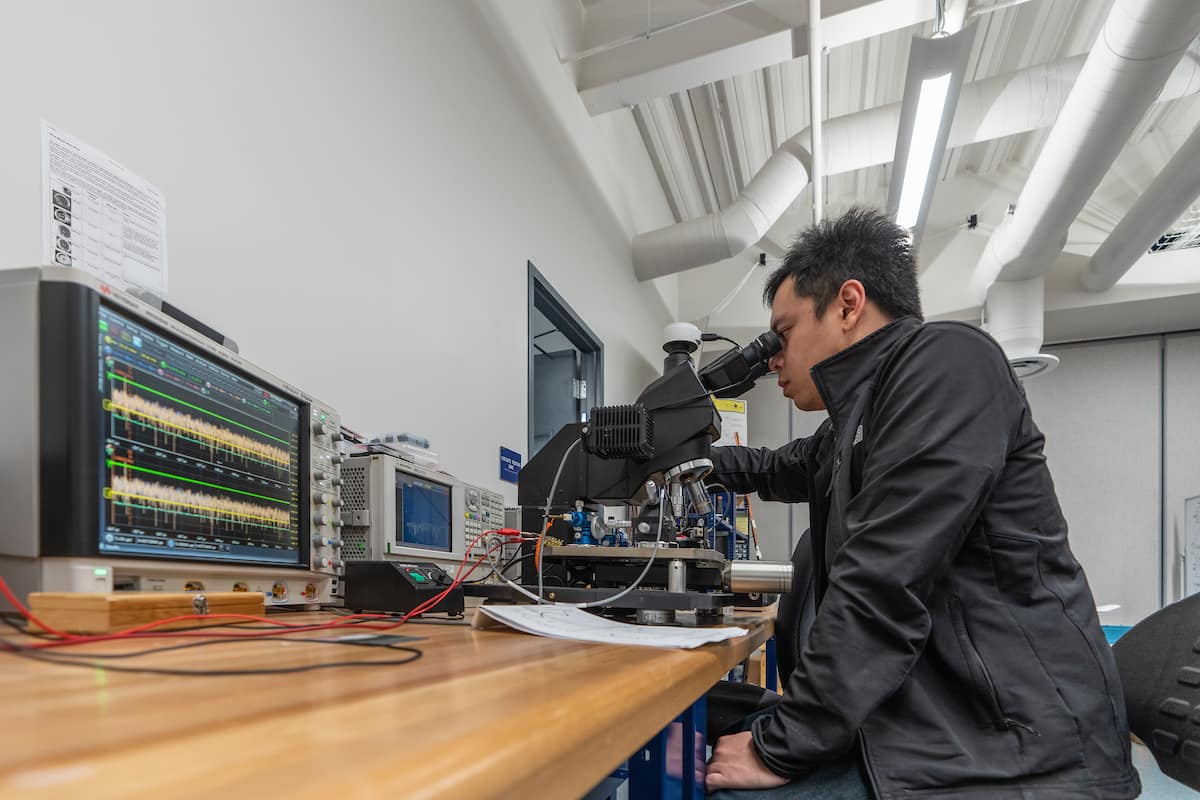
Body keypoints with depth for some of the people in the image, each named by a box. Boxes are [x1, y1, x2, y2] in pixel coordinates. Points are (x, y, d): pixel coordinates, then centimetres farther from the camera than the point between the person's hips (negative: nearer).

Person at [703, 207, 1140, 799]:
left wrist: (780, 747, -18)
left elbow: (882, 588, -23)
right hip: (926, 730, 9)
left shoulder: (943, 361, -15)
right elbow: (781, 469, 38)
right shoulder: (855, 421, 14)